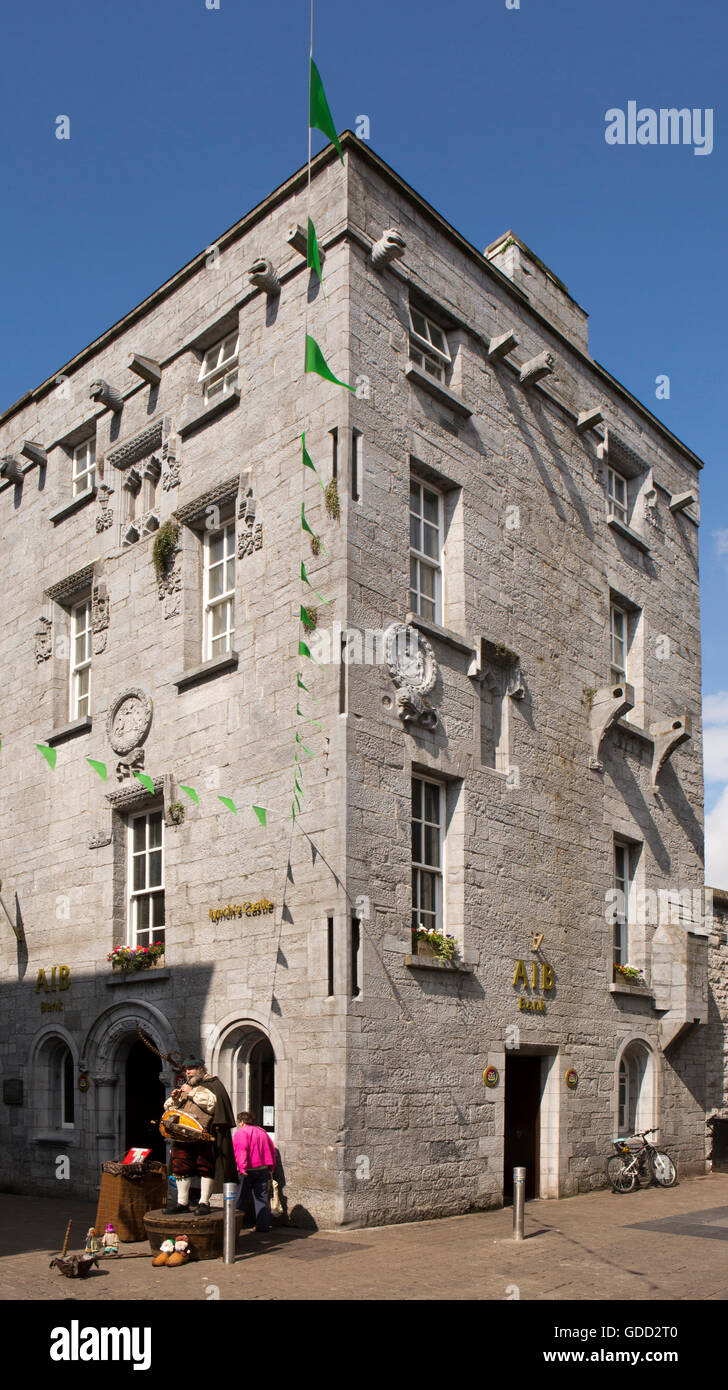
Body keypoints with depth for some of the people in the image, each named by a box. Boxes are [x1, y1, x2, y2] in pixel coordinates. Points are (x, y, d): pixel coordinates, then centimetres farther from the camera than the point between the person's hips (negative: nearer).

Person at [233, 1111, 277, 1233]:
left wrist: (242, 1167, -24)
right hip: (263, 1169, 5)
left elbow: (241, 1150, -20)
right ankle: (263, 1225, 5)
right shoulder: (262, 1132, 15)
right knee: (262, 1198, 8)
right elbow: (271, 1150, 15)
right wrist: (270, 1167, 18)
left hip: (247, 1171, -5)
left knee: (240, 1198, 8)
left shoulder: (240, 1133, -6)